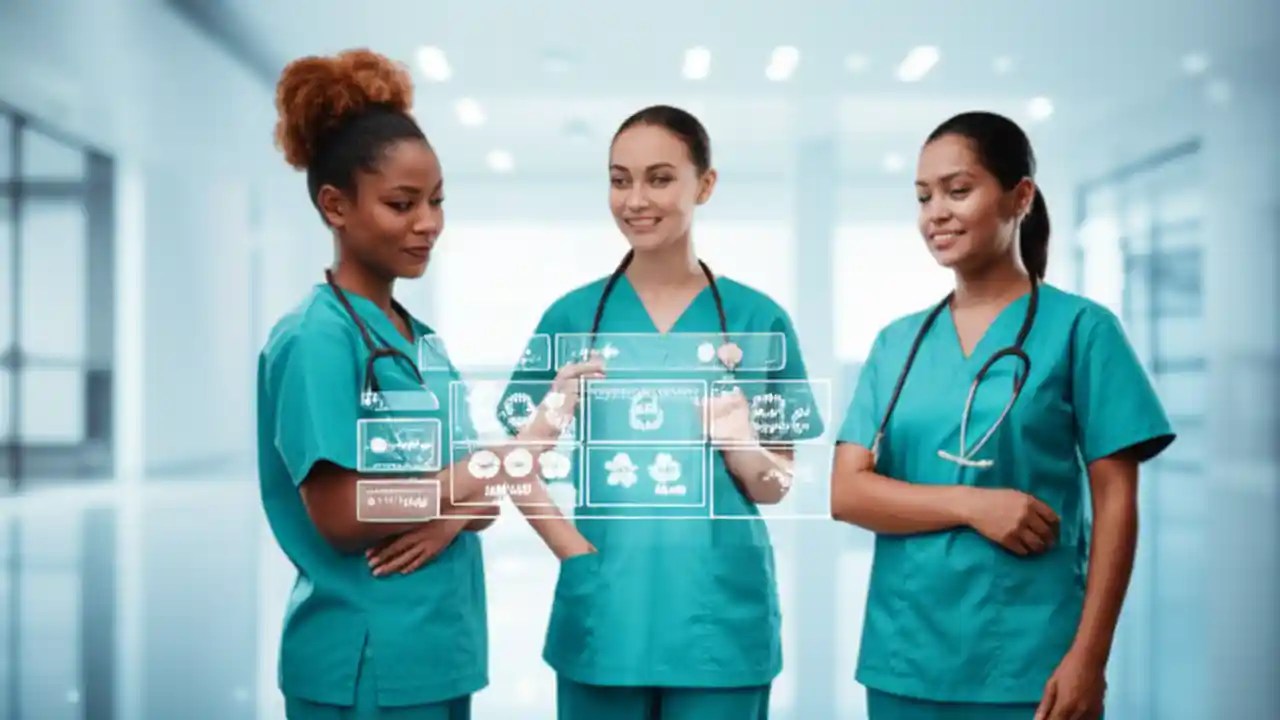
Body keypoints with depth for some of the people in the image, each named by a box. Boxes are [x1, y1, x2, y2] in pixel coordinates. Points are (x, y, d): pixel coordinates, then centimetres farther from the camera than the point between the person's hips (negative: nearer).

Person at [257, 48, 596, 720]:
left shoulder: (424, 341, 10)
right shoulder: (315, 337, -13)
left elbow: (479, 497, 12)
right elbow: (342, 518, -18)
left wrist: (450, 518, -12)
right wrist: (524, 443, -20)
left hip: (437, 659, 7)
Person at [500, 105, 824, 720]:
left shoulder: (758, 320, 1)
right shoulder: (572, 316, 2)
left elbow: (777, 487, 6)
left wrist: (740, 443, -14)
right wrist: (565, 535, -11)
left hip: (721, 617, 0)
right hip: (600, 616, 0)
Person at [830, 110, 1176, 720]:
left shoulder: (1080, 328, -1)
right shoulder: (896, 343, 8)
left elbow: (1115, 501, -4)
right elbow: (847, 493, 2)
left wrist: (1088, 655, -11)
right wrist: (971, 504, -14)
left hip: (1027, 664, -3)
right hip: (902, 659, 4)